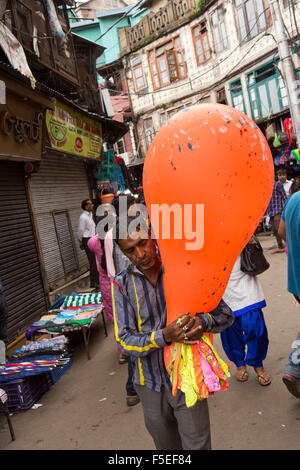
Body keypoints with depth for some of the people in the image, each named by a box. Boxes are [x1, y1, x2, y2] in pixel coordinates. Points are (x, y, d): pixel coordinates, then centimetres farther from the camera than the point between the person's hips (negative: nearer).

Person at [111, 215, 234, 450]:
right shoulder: (122, 285, -8)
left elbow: (226, 314, -8)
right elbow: (125, 340, -13)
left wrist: (202, 321, -31)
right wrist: (164, 336, -30)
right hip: (150, 383, 2)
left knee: (197, 444, 9)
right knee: (166, 445, 22)